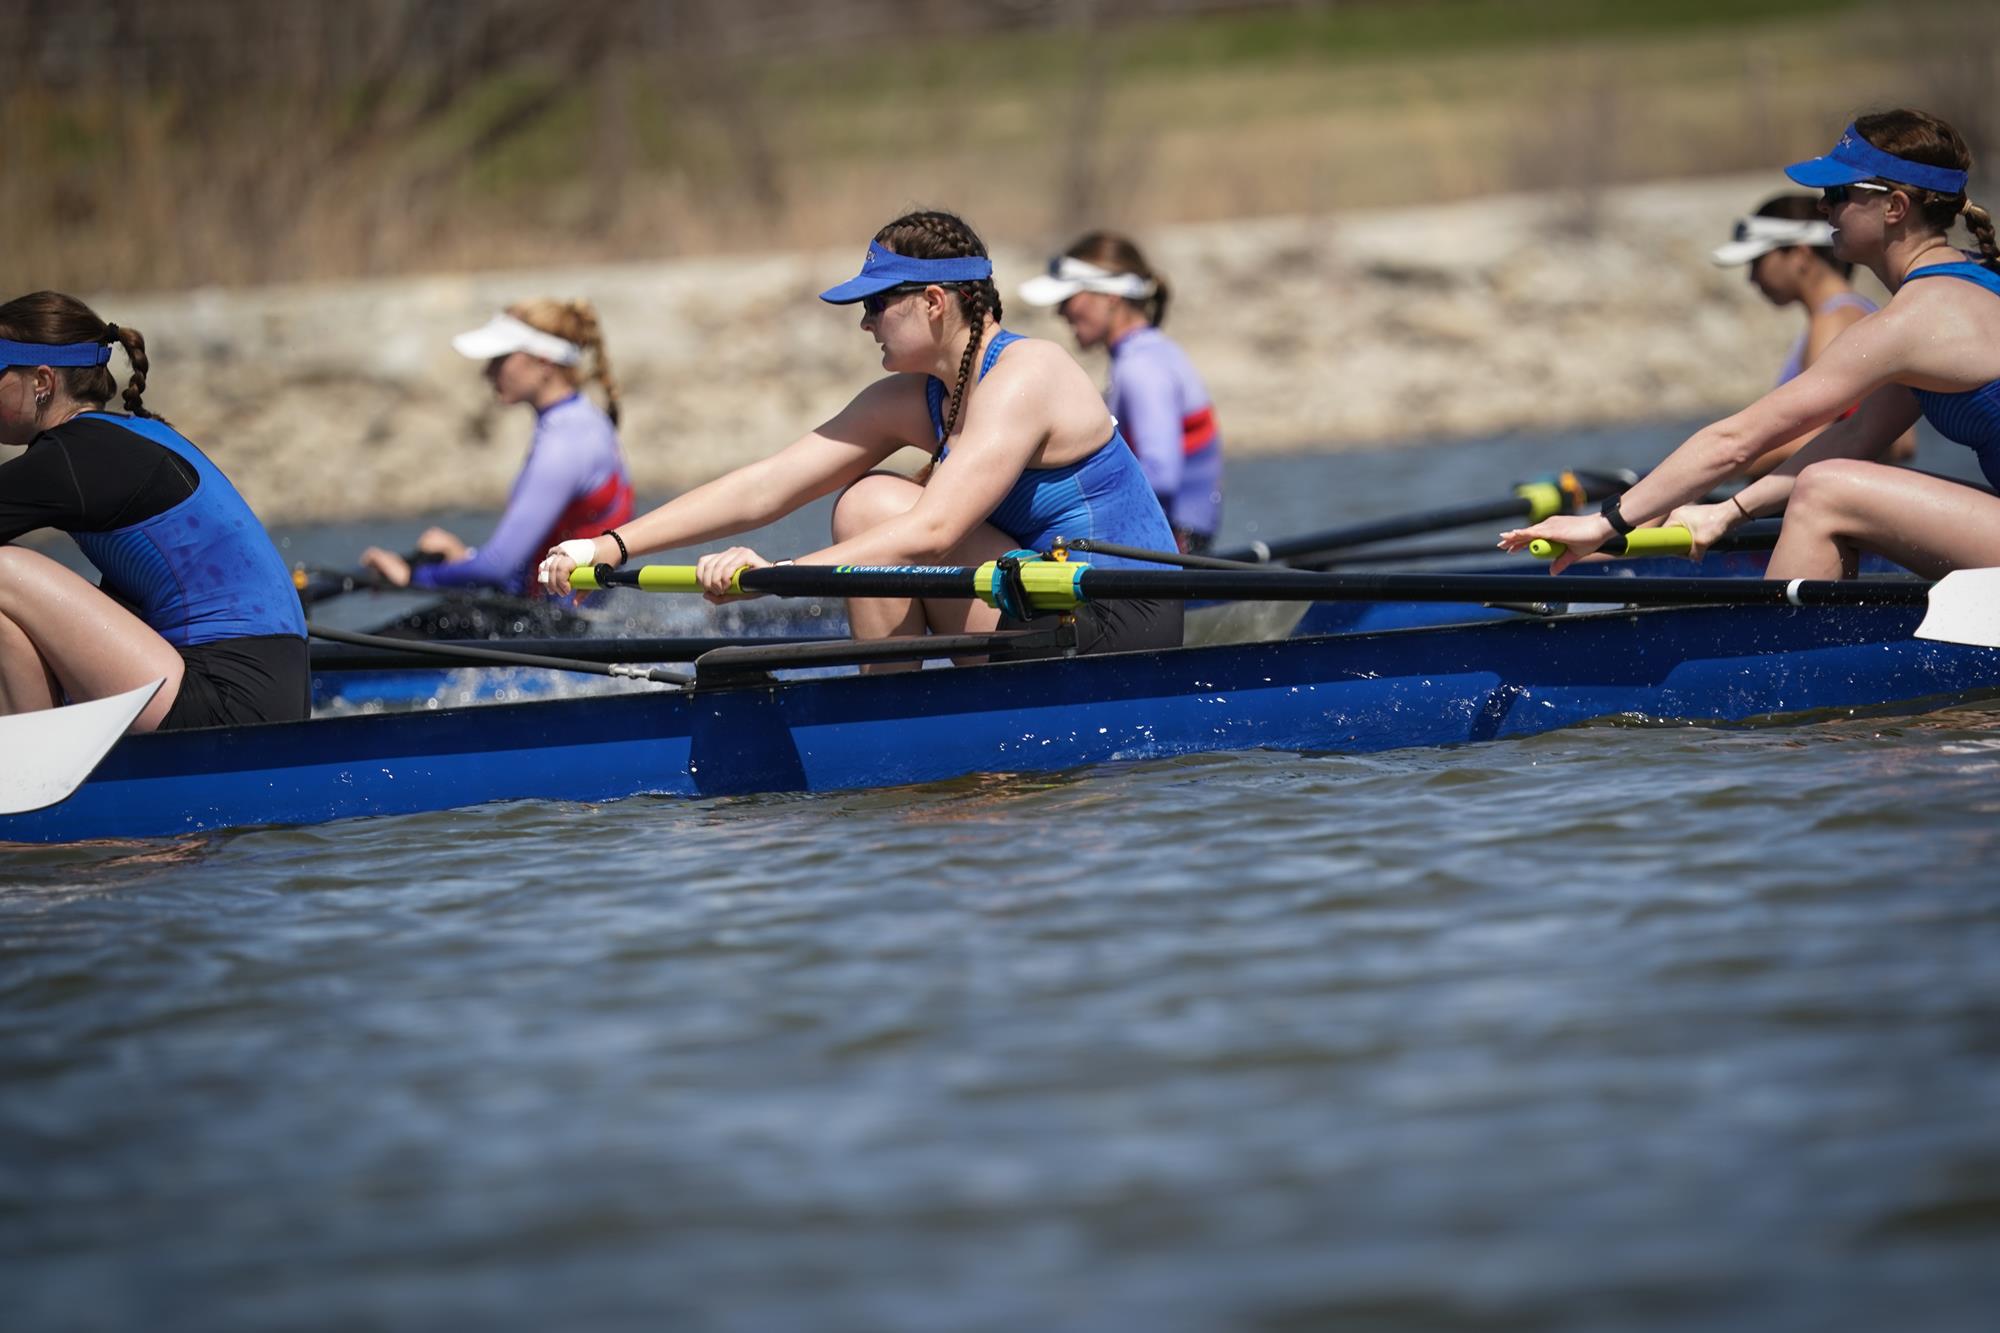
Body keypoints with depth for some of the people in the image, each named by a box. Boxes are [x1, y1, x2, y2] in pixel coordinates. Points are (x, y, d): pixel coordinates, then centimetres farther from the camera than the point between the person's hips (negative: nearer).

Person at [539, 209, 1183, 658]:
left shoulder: (1021, 377, -17)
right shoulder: (910, 402, 8)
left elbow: (932, 532, -28)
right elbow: (763, 487, 4)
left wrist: (780, 573, -33)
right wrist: (613, 546, -4)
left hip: (1122, 625, -9)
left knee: (876, 506, -15)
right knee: (866, 503, 12)